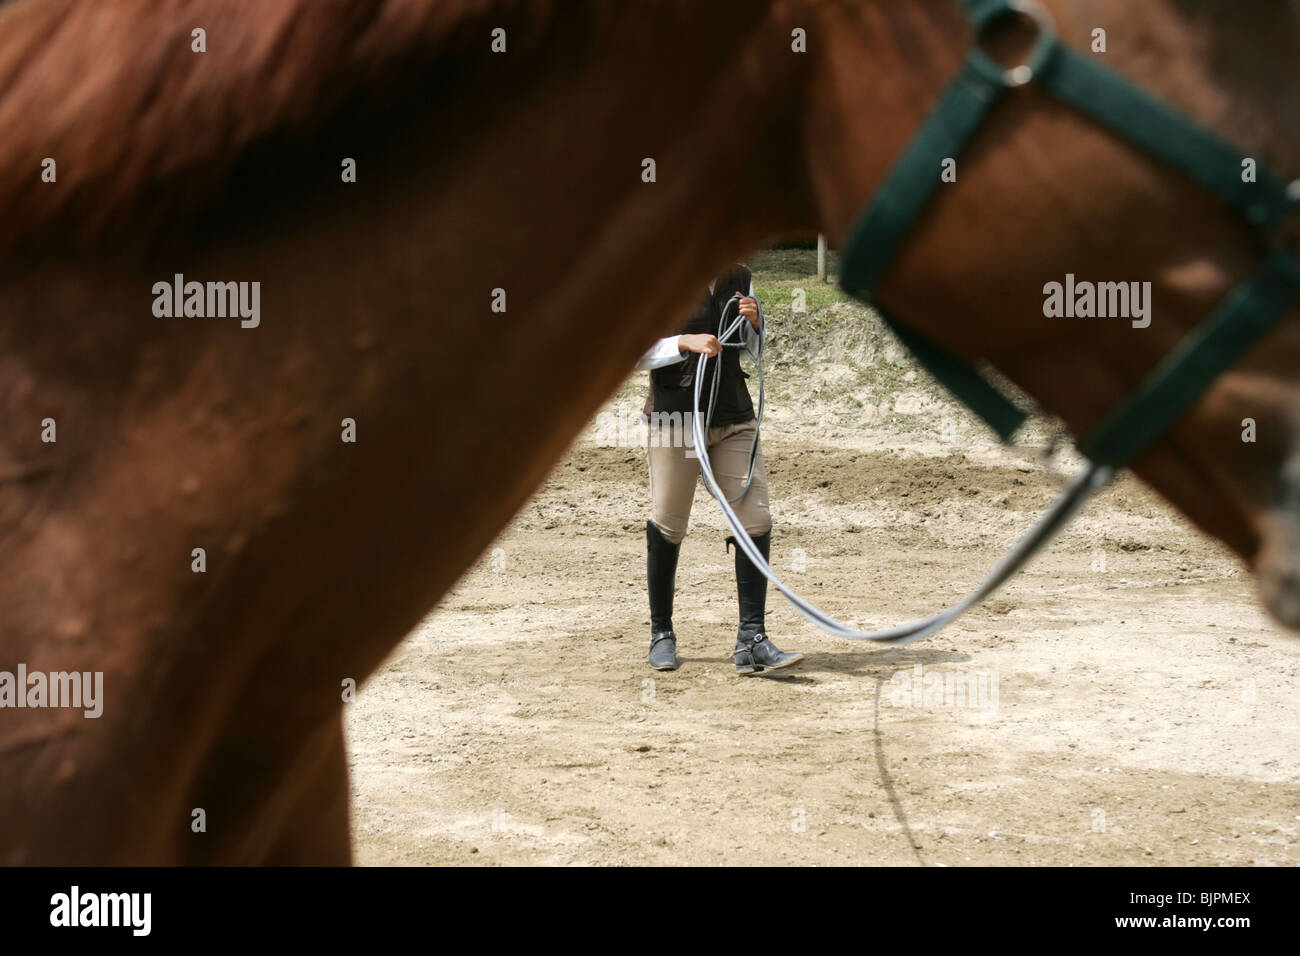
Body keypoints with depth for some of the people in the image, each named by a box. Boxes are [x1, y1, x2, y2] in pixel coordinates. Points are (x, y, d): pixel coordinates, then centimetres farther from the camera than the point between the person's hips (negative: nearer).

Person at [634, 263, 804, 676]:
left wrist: (753, 324, -3)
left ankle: (751, 641, -5)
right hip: (674, 420, -4)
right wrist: (685, 342, -23)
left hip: (734, 419, 4)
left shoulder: (740, 278, 9)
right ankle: (661, 633, 22)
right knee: (667, 528, 4)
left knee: (756, 521, -7)